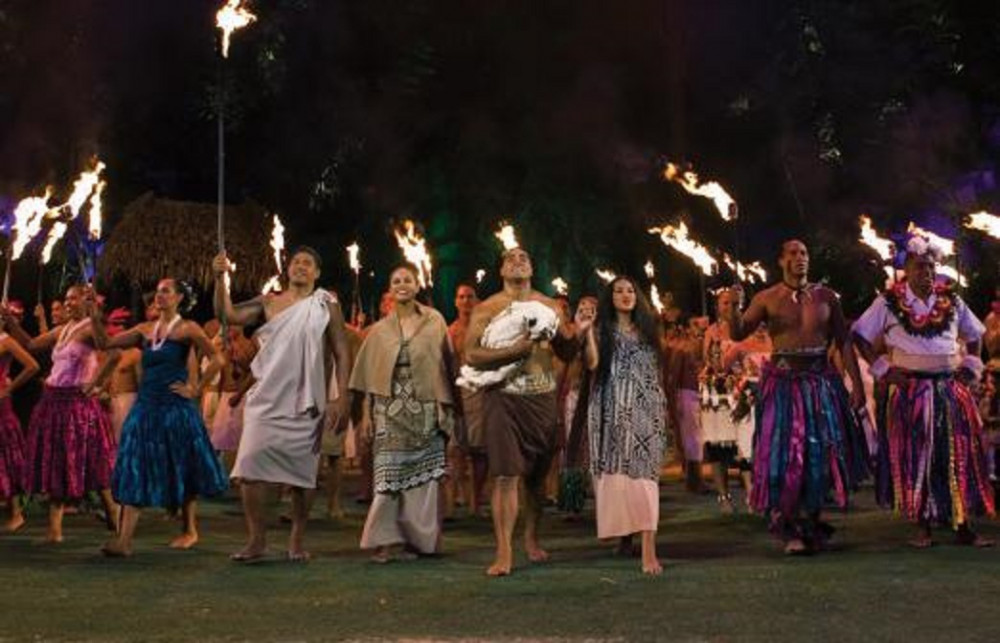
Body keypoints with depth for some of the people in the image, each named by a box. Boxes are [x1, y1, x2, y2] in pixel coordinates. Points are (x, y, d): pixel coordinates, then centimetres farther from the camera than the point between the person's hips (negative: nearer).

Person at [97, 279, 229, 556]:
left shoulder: (187, 329, -4)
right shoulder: (145, 330, 11)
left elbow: (217, 359, -12)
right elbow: (105, 343, 8)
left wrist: (196, 388, -11)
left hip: (175, 409, -5)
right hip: (146, 408, 5)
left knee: (181, 470, 6)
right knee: (134, 471, -2)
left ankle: (190, 531, 21)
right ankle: (124, 539, -5)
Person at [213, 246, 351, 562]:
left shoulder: (326, 305, 4)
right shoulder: (268, 303, 9)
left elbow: (341, 352, 1)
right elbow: (228, 315, -2)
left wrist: (341, 397, -6)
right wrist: (220, 280, -15)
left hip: (305, 403, -1)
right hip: (267, 399, 1)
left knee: (301, 474, 4)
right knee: (250, 465, -10)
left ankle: (296, 542, 16)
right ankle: (256, 539, 0)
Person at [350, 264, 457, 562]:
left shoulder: (434, 322, 4)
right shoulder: (380, 330, 9)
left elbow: (445, 366, 1)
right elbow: (369, 375, 8)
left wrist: (446, 408, -6)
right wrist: (366, 414, 1)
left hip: (425, 410, -1)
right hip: (389, 410, 1)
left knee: (422, 476, 1)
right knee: (388, 474, -4)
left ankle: (418, 538, 11)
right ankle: (386, 541, -1)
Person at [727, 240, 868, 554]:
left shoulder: (826, 296, 6)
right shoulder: (767, 298, 2)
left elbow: (844, 342, 7)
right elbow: (738, 334, -4)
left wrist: (857, 384, 1)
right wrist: (734, 307, -23)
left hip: (821, 380, 2)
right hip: (783, 381, -2)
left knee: (823, 451, 6)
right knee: (784, 451, -4)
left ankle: (810, 523, 23)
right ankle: (789, 529, 5)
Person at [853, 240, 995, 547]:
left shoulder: (951, 301, 8)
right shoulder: (889, 302, -1)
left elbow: (974, 335, 20)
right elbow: (860, 336, 0)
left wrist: (970, 367, 7)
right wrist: (882, 369, -6)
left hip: (950, 390, 3)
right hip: (909, 390, -3)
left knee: (959, 456, 1)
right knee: (914, 457, -1)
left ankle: (963, 525, 7)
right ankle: (922, 526, 8)